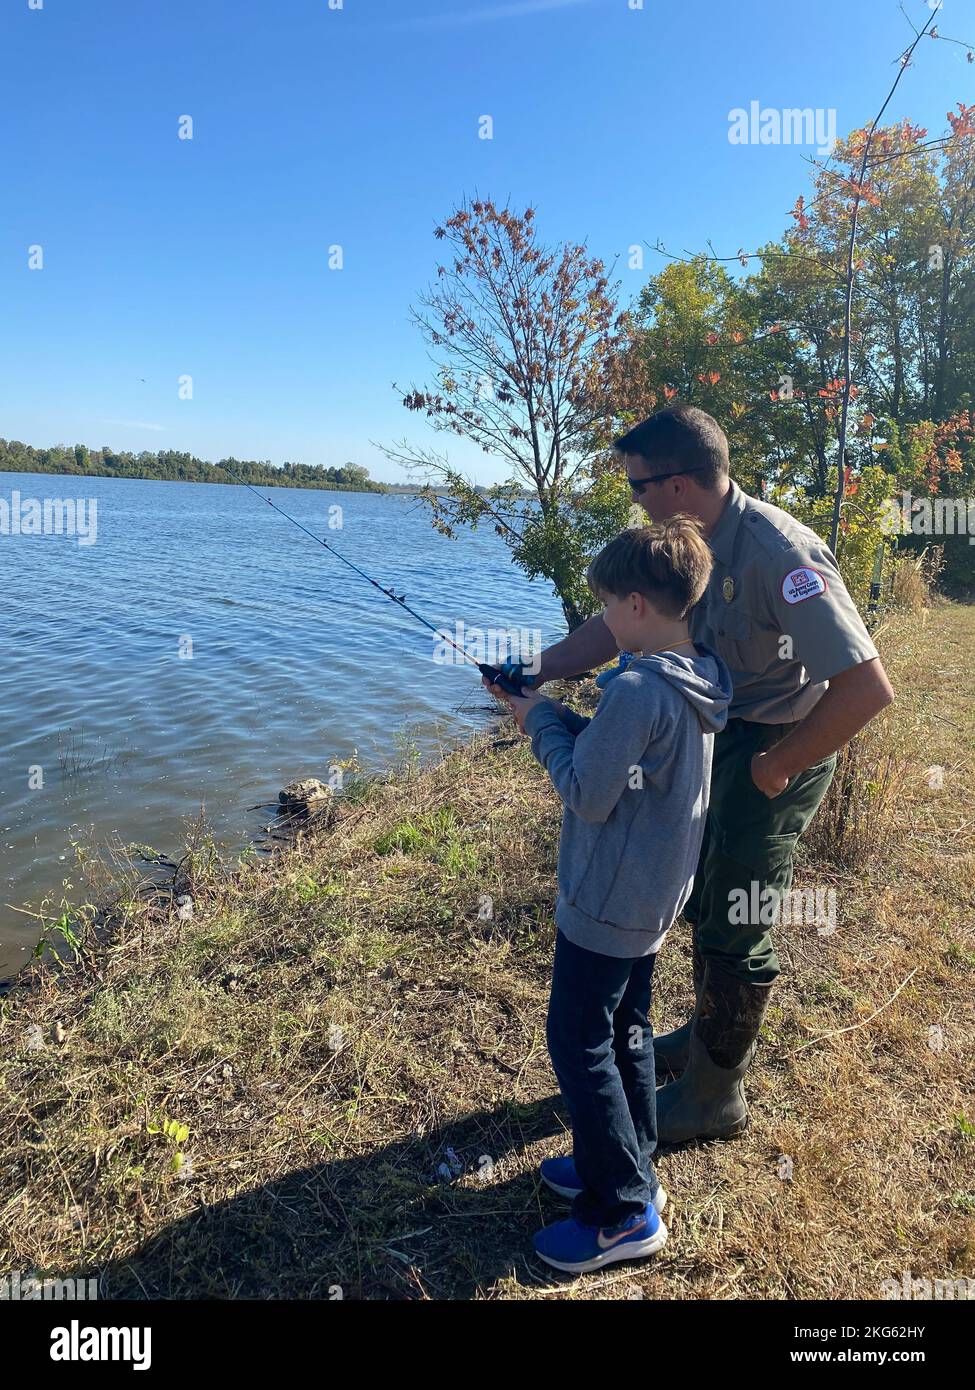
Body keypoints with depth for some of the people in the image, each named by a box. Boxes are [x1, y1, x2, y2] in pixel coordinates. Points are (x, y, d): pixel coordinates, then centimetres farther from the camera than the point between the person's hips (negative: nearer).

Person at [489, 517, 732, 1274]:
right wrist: (554, 713, 2)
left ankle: (625, 1213, 19)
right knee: (626, 1029, 22)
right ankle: (630, 1169, 38)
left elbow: (588, 794, -23)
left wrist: (542, 723, -10)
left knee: (579, 1044, 5)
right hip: (651, 897, 10)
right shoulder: (693, 683, 2)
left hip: (606, 901, -9)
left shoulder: (636, 688, -28)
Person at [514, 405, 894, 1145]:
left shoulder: (779, 553, -30)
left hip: (778, 750, -9)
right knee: (704, 900, 23)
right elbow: (619, 624, 3)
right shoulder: (690, 543, -3)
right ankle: (705, 1039, 47)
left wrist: (777, 766, -23)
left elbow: (866, 687, -33)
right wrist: (536, 669, -6)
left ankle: (714, 1097, 27)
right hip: (721, 736, 9)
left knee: (736, 927, 5)